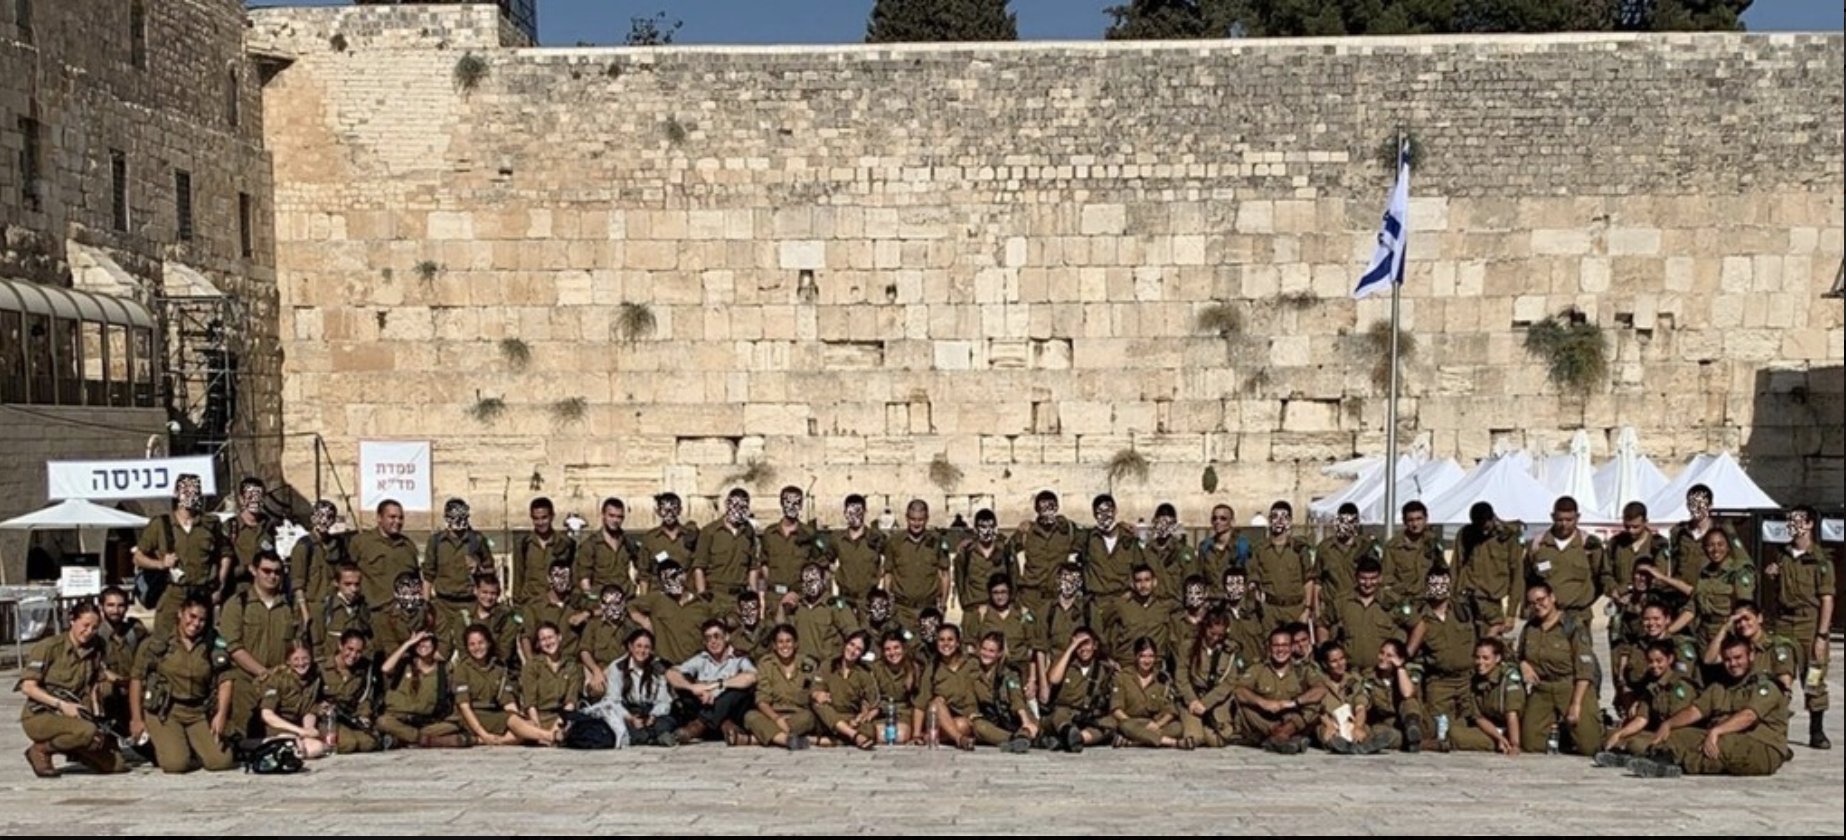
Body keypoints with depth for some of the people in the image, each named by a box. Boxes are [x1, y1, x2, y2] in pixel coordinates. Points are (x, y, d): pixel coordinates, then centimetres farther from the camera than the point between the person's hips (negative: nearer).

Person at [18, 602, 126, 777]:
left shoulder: (94, 652, 12)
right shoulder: (49, 647, -7)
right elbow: (27, 687, -12)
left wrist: (96, 715, -2)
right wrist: (61, 705, -21)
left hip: (73, 717, 6)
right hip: (39, 717, -6)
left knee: (116, 764, -10)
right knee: (89, 733, -37)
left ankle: (73, 750, 16)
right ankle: (41, 750, -11)